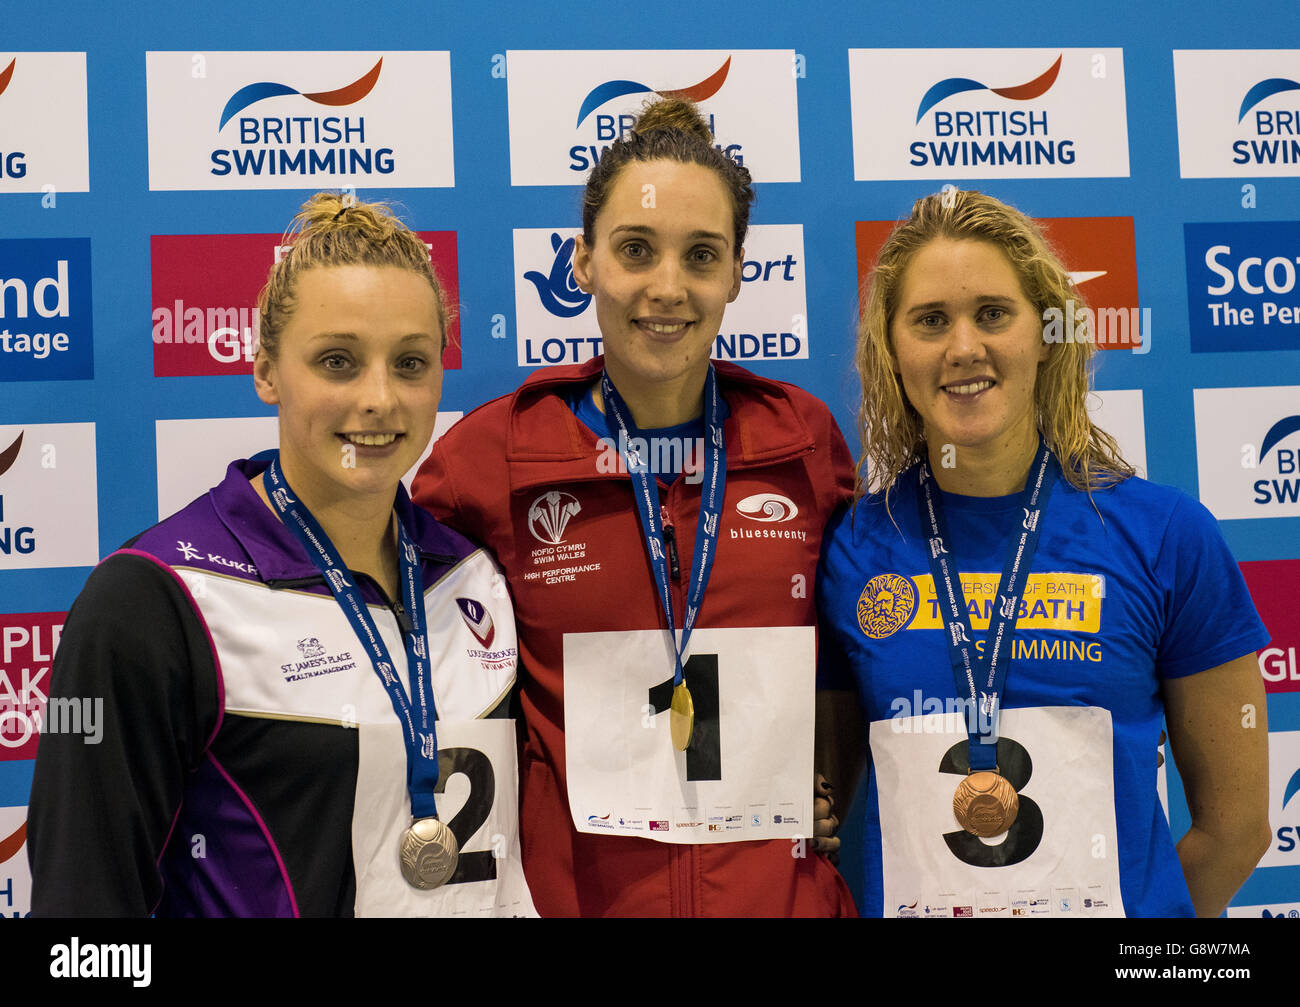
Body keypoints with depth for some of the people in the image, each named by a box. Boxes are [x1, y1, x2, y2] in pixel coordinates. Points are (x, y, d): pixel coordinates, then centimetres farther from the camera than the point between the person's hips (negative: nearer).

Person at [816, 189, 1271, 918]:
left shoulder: (1166, 535, -7)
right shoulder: (848, 548, -6)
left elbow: (1238, 819, -1)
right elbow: (822, 791, 2)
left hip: (1126, 904, 0)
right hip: (907, 903, 1)